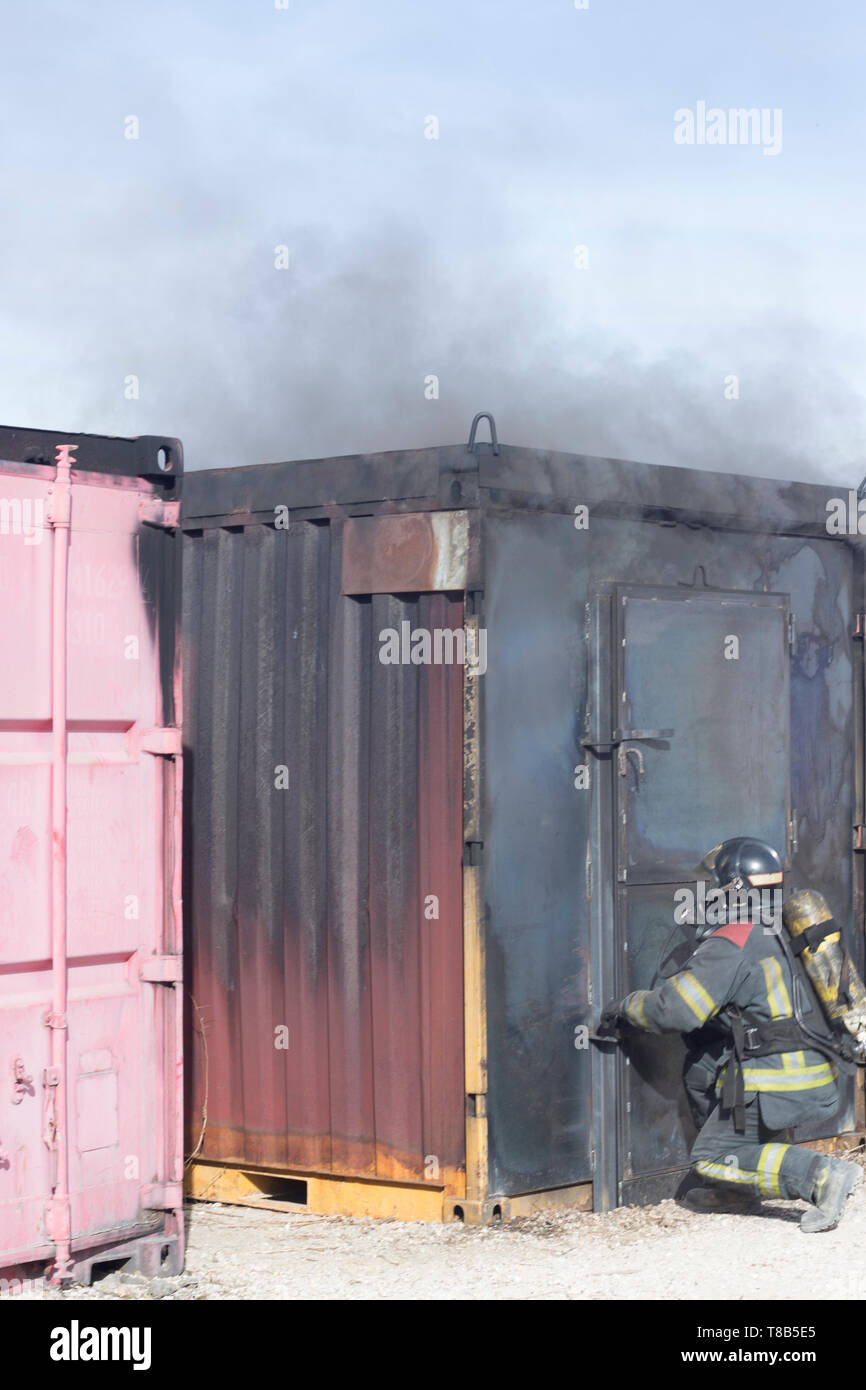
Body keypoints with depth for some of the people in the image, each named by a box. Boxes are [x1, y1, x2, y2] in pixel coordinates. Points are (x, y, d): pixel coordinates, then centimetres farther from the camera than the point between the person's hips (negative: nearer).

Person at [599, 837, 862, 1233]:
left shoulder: (732, 945, -13)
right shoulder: (778, 936, 16)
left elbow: (674, 1009, -16)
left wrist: (624, 1008, 2)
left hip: (777, 1088, -9)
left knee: (710, 1159, 2)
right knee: (702, 1067, 23)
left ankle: (821, 1175, -17)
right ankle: (733, 1189, 21)